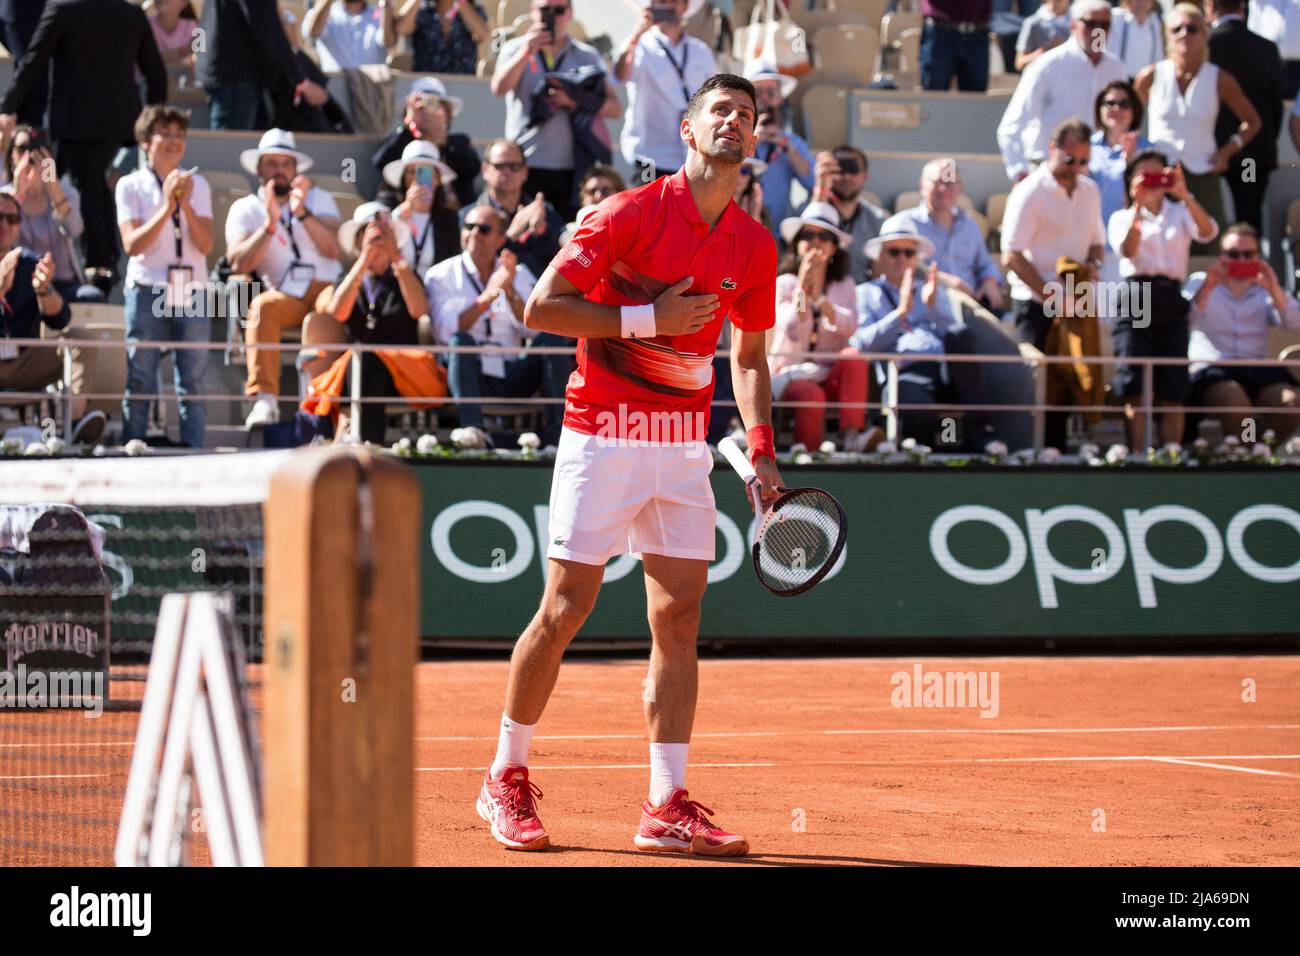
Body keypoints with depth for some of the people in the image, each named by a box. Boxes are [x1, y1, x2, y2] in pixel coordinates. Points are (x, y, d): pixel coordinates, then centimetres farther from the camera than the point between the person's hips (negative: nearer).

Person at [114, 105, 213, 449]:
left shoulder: (197, 185, 11)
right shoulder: (131, 185, 3)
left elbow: (206, 245, 1)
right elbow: (132, 244, -8)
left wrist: (186, 204, -11)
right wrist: (166, 207, -14)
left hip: (192, 292, 3)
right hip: (148, 290, -3)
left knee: (193, 381, 1)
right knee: (140, 381, -4)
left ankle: (192, 450, 1)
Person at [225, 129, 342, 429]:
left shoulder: (318, 198, 11)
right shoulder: (245, 209, 8)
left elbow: (332, 249, -8)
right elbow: (240, 263, -9)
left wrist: (303, 213, -22)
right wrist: (269, 224, -19)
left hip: (324, 290, 0)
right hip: (284, 296, 0)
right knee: (263, 306, -34)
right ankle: (264, 400, -41)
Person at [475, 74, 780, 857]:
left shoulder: (755, 247, 8)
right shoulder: (632, 215, -9)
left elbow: (750, 358, 18)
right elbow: (541, 307, -11)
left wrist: (763, 455, 6)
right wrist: (647, 318, -17)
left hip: (684, 447, 5)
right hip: (604, 434, -5)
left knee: (681, 619, 0)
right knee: (565, 610, -3)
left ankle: (667, 807, 2)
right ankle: (506, 778, 14)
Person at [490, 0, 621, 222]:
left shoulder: (588, 56, 12)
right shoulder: (516, 50, 8)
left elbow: (615, 108, 4)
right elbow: (499, 88, -11)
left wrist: (574, 103, -11)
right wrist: (526, 52, -24)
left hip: (573, 169, 1)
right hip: (526, 168, -1)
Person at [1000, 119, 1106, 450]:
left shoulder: (1089, 191, 12)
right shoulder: (1030, 192, -9)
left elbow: (1096, 241, 23)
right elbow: (1012, 257, -13)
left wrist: (1094, 264, -1)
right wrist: (1049, 294, -17)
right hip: (1036, 306, -6)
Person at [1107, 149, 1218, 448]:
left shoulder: (1180, 214, 17)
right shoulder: (1122, 218, 13)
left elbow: (1208, 232, -4)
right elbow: (1127, 250, -8)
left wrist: (1185, 196, -16)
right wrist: (1138, 206, -15)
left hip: (1172, 302, 2)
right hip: (1135, 299, -2)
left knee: (1173, 393, -3)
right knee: (1137, 390, -10)